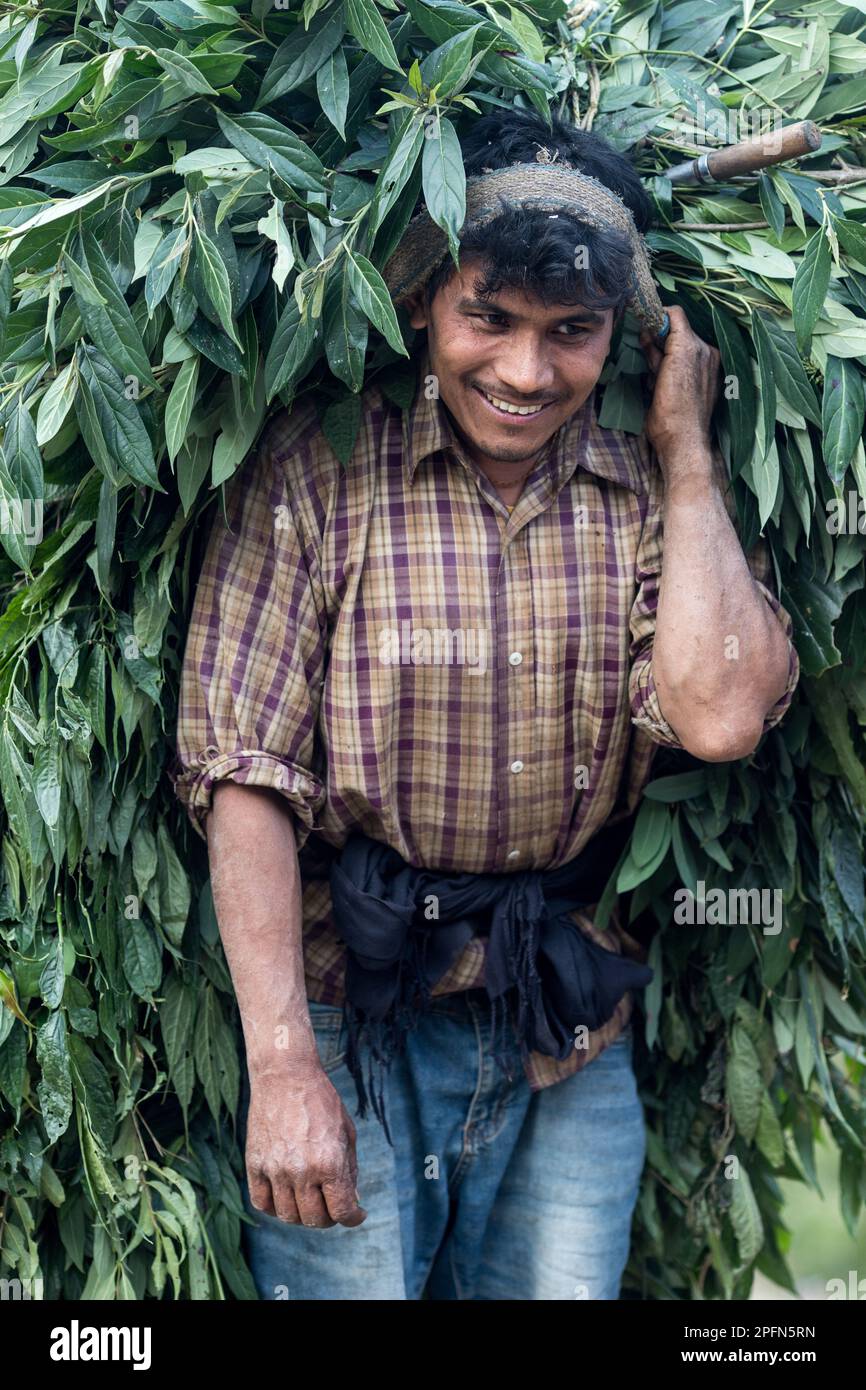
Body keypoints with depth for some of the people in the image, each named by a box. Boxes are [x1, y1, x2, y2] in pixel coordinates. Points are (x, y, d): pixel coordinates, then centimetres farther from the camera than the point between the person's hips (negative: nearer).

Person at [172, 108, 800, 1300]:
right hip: (352, 1018, -3)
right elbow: (244, 775, -13)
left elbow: (720, 715, -17)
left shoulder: (662, 493, 0)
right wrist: (281, 1066, -18)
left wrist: (685, 441, -11)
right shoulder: (314, 471, -10)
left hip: (576, 1039, 3)